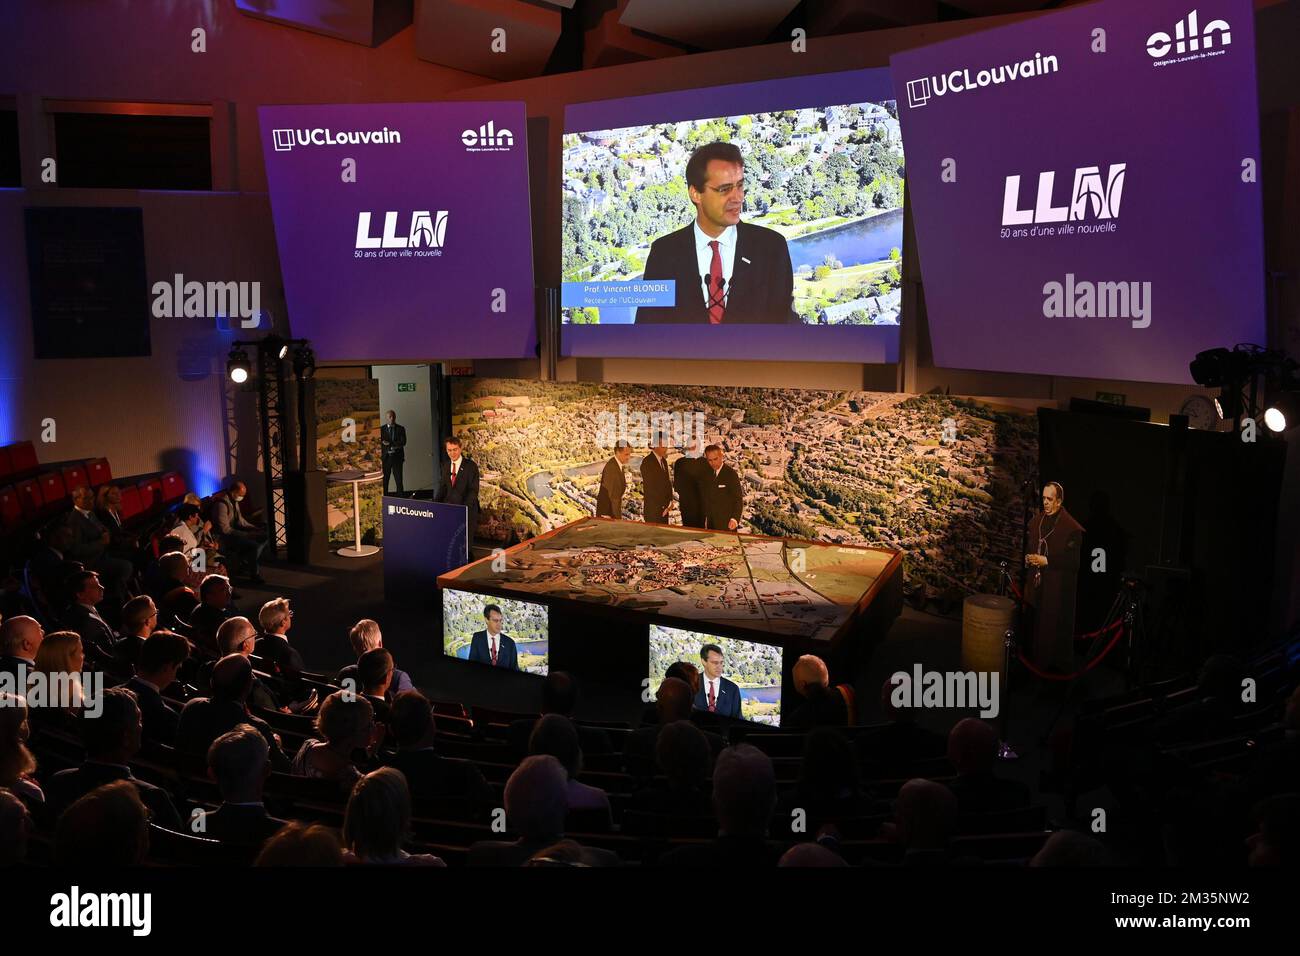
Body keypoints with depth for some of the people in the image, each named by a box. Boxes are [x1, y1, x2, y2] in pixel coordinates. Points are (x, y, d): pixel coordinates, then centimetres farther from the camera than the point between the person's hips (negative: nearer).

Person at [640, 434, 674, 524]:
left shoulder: (664, 461, 14)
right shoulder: (647, 462, -12)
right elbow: (648, 487, -15)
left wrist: (670, 501, 3)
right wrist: (663, 505, -13)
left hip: (664, 508, 7)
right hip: (653, 509, -7)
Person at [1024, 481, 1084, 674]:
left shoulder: (1071, 528, -12)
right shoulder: (1037, 520, 10)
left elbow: (1073, 561, -13)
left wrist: (1046, 561, -18)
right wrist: (1028, 559, 3)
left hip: (1057, 588, -6)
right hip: (1036, 585, 6)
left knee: (1056, 628, 0)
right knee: (1035, 626, 10)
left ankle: (1060, 668, 13)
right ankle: (1038, 663, 22)